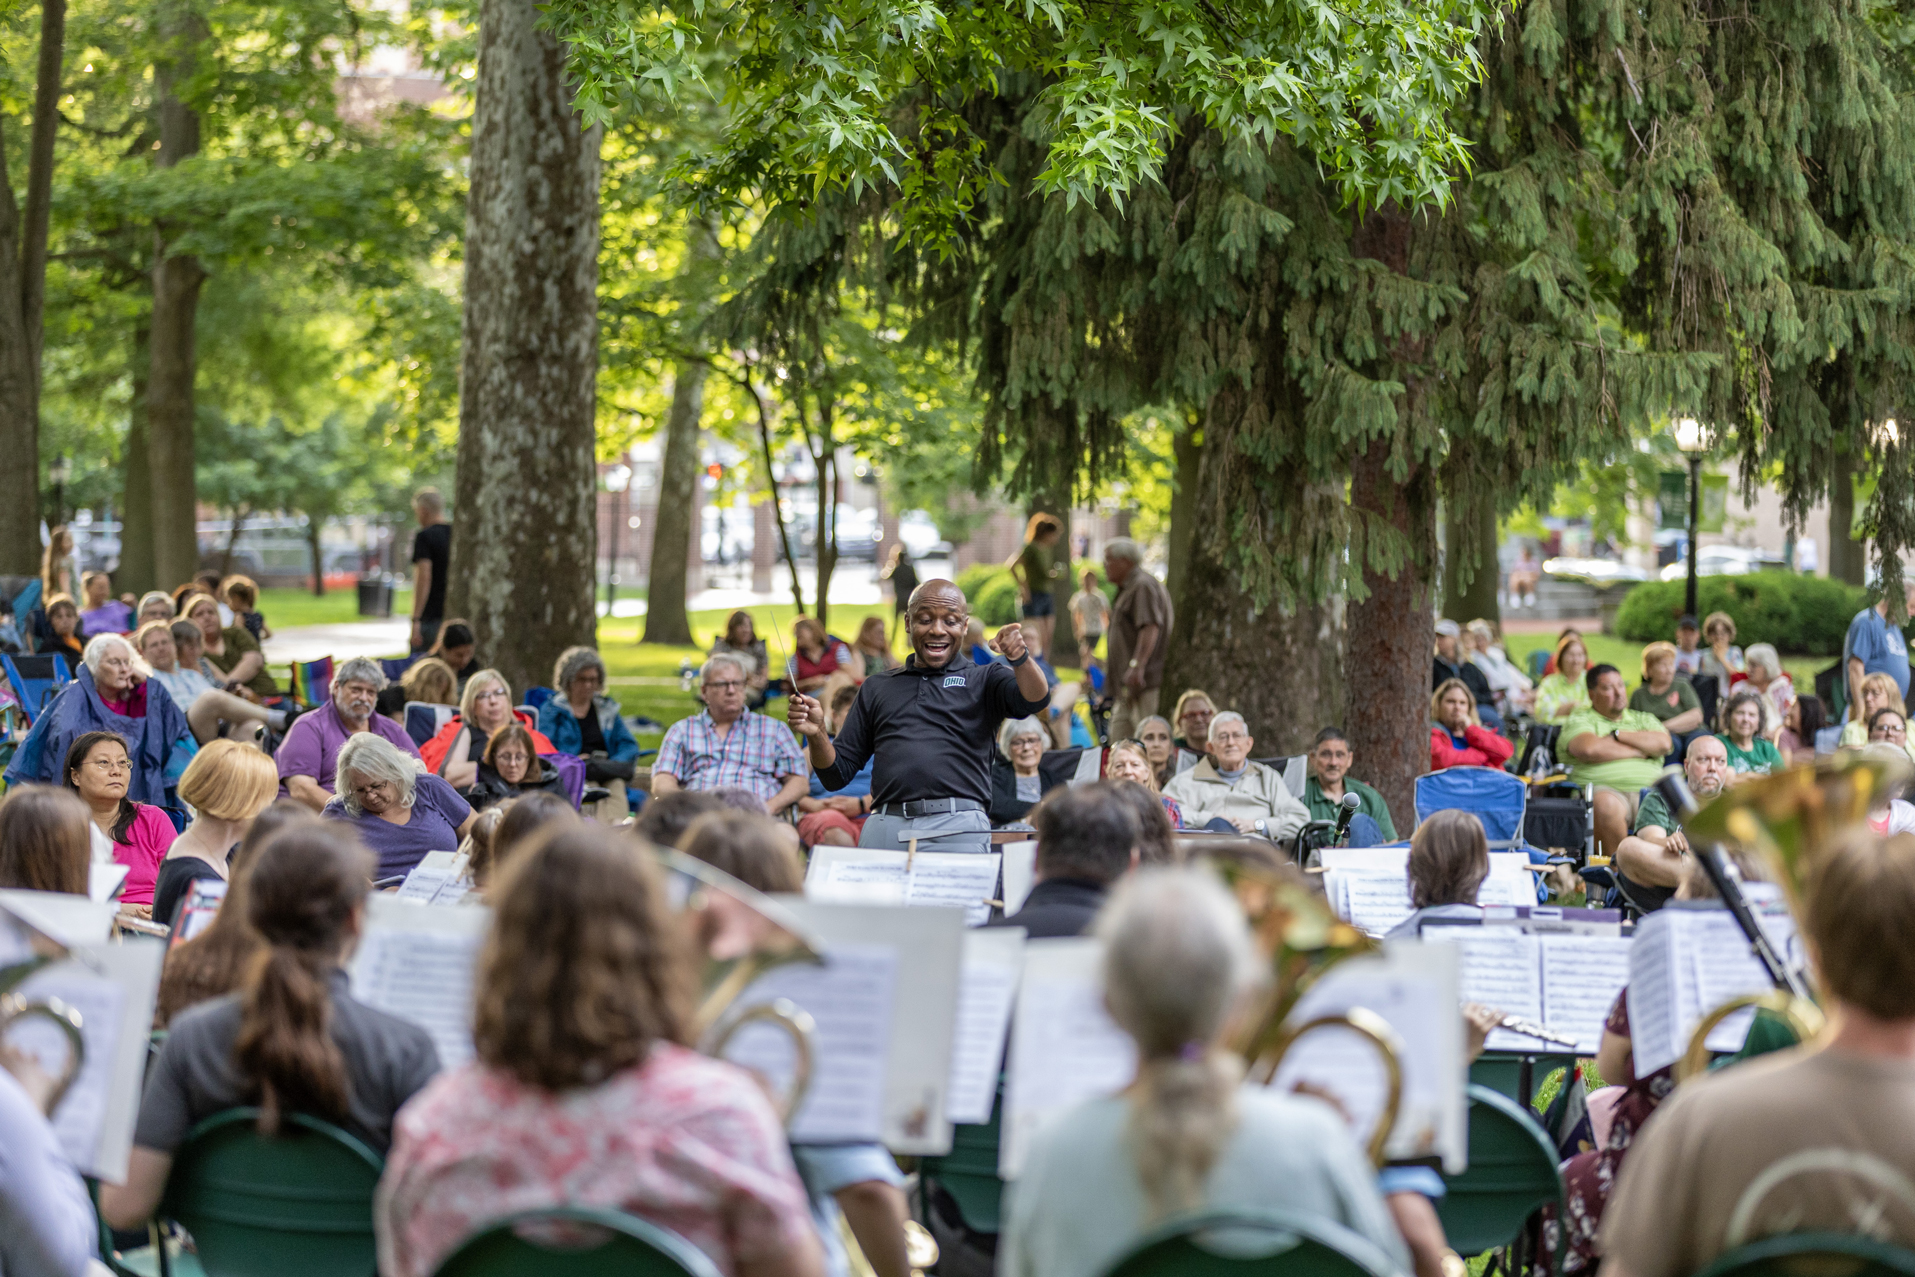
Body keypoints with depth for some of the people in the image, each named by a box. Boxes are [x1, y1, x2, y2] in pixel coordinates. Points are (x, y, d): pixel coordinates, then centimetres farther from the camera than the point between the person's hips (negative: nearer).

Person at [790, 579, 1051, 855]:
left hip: (958, 831, -2)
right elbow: (837, 775, 21)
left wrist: (1020, 658, -27)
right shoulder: (877, 687, 24)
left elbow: (1035, 700, -7)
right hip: (883, 829, 2)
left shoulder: (983, 679, 16)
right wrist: (816, 734, 0)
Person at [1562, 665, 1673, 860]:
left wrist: (1617, 734, 5)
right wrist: (1640, 750, 4)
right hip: (1604, 790, -3)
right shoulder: (1579, 720, 16)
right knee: (1606, 804, -40)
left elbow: (1663, 743, 7)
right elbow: (1589, 749, -7)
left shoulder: (1644, 719, 28)